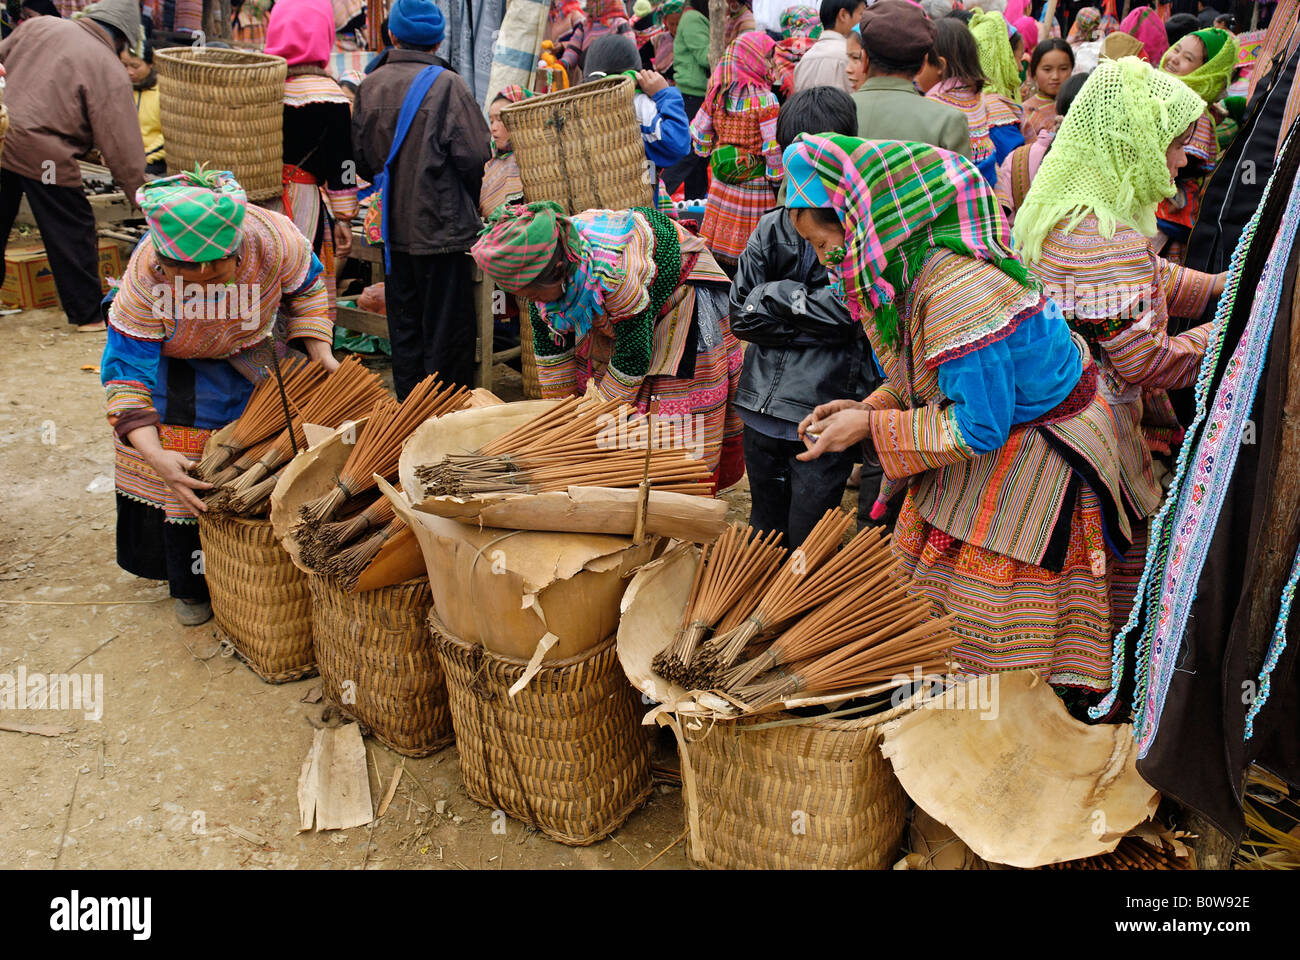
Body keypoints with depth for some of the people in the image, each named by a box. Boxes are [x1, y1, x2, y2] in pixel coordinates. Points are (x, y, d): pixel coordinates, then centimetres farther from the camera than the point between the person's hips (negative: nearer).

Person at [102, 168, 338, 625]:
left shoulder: (274, 239, -33)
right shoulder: (144, 279, -37)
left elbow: (305, 288, -8)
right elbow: (127, 372, -31)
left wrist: (320, 354, -17)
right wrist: (154, 454, -43)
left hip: (250, 352, 2)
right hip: (175, 367, -2)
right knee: (184, 480, -6)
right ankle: (191, 587, 17)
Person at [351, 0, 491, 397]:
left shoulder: (370, 86, 3)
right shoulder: (446, 84, -12)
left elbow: (362, 160, 9)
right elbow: (474, 156, -15)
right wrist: (469, 202, 3)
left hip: (393, 227, 5)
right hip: (442, 226, -5)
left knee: (404, 326, 14)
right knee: (445, 330, 4)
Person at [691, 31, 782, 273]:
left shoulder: (717, 94, 2)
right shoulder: (764, 99, -14)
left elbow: (698, 133, 10)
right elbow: (774, 147, -15)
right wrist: (780, 181, -5)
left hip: (722, 184, 6)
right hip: (756, 187, -6)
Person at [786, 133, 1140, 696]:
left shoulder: (958, 289, -33)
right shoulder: (907, 266, -3)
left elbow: (979, 427, -27)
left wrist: (869, 428, -20)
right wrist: (868, 407, -5)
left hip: (1036, 453, -9)